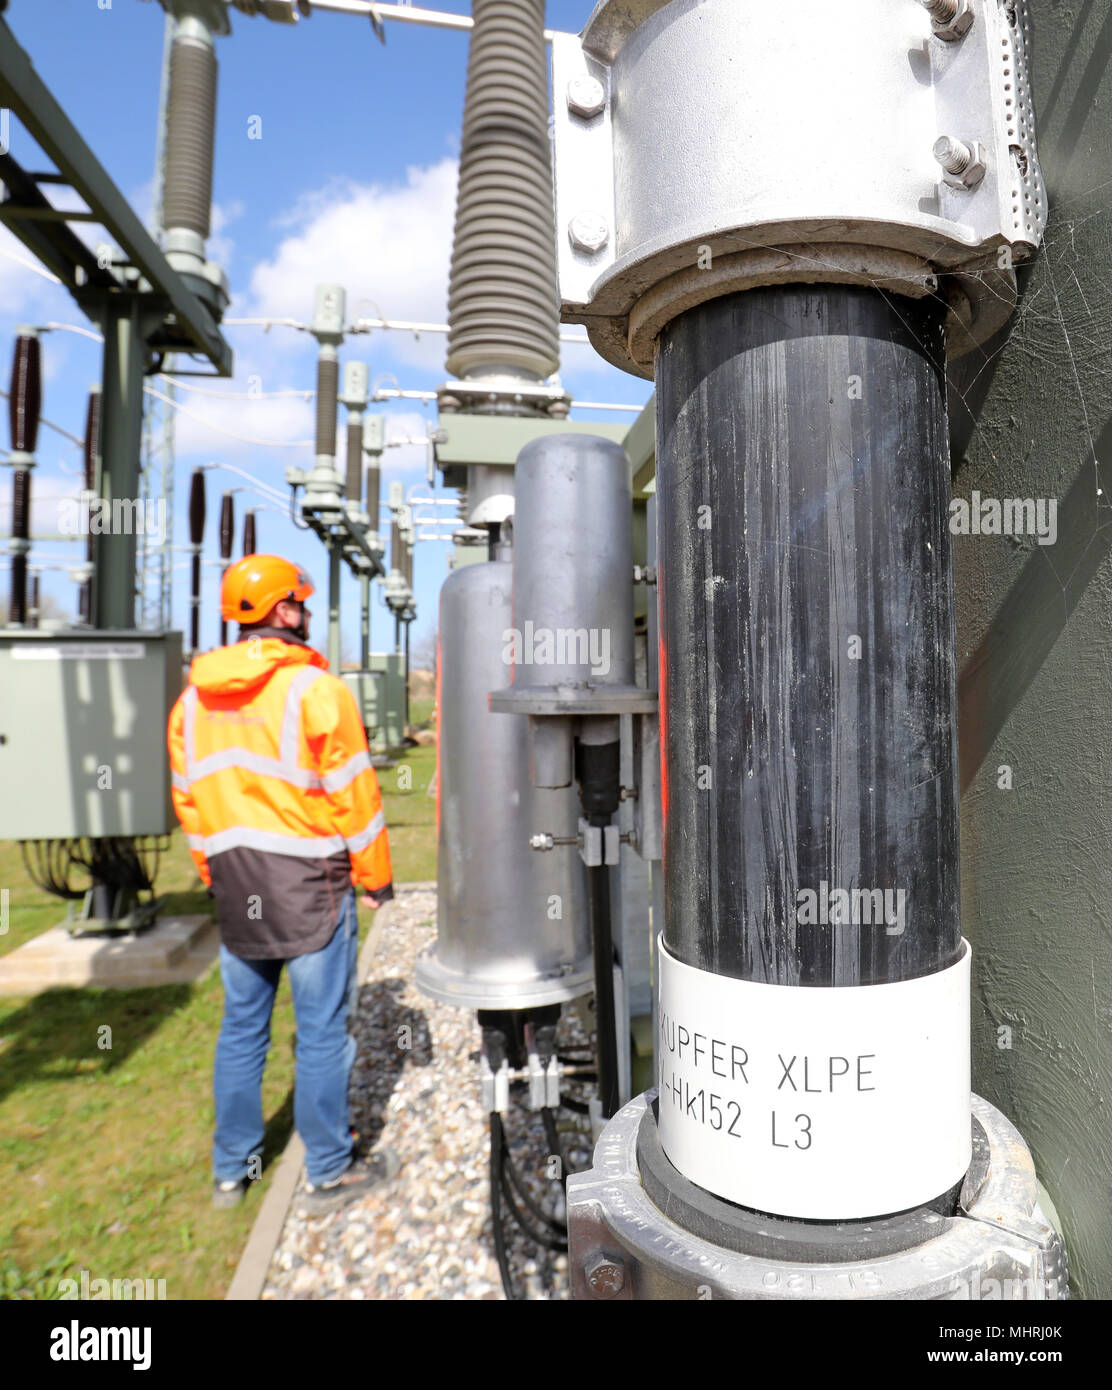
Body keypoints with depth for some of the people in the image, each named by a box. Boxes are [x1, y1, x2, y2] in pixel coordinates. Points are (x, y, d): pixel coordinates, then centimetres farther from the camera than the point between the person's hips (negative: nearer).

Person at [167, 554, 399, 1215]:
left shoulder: (193, 701, 6)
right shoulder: (316, 689, -14)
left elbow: (188, 797, 12)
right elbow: (353, 794, -12)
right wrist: (377, 875, -1)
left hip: (236, 887, 6)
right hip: (310, 884, -6)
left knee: (242, 1026, 19)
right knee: (322, 1029, 7)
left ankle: (231, 1169, 34)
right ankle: (330, 1172, 22)